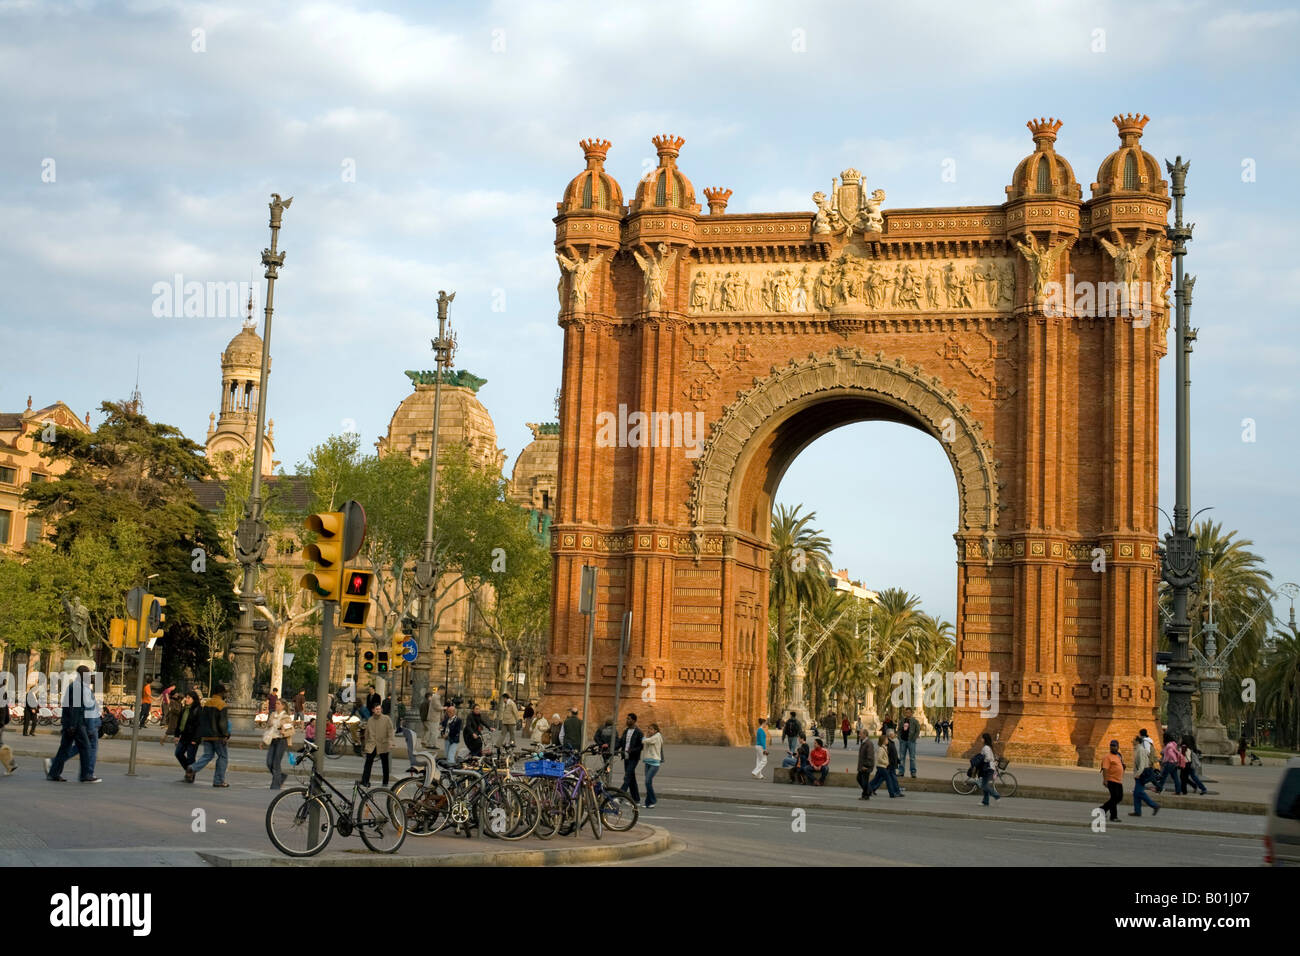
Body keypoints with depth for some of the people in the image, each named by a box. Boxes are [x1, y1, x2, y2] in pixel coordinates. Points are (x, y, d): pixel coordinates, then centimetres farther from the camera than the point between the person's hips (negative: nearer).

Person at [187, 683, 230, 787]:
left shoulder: (206, 703, 12)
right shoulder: (221, 704, -11)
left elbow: (201, 720, 15)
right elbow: (223, 722, -17)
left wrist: (201, 734, 21)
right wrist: (225, 735, -10)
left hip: (206, 735, 7)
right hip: (217, 736, -6)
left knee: (207, 755, 11)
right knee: (223, 756, 5)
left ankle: (192, 769, -13)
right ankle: (219, 781, 4)